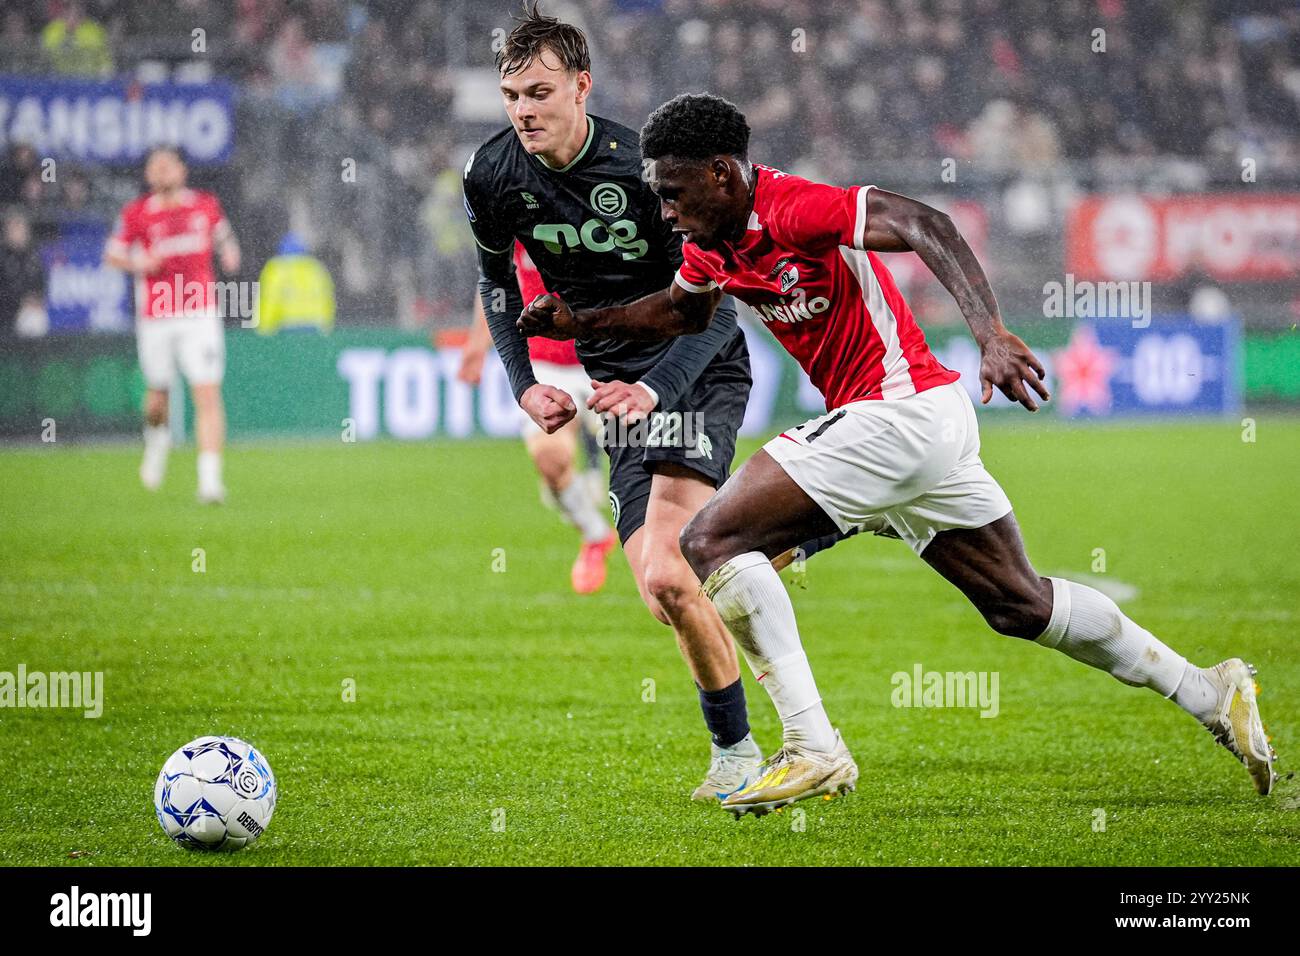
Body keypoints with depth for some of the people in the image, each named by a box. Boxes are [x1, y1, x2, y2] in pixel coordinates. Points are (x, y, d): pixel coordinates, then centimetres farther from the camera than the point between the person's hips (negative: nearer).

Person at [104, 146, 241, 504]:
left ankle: (210, 478, -14)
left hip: (200, 312, 0)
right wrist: (138, 263, -13)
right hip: (154, 318, 0)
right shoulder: (137, 213, 0)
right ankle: (156, 438, 44)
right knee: (158, 396, 8)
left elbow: (223, 236, 24)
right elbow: (112, 255, 7)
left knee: (208, 394, -12)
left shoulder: (206, 204, 6)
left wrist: (229, 252, 2)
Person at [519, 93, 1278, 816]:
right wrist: (580, 323, 18)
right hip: (930, 424, 10)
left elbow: (925, 227, -27)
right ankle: (1211, 692, 24)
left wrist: (991, 334, -39)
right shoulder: (715, 242, 11)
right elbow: (679, 313, 32)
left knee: (712, 542, -13)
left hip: (898, 413, -10)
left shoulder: (791, 209, -17)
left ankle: (812, 747, -18)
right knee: (1019, 605, 18)